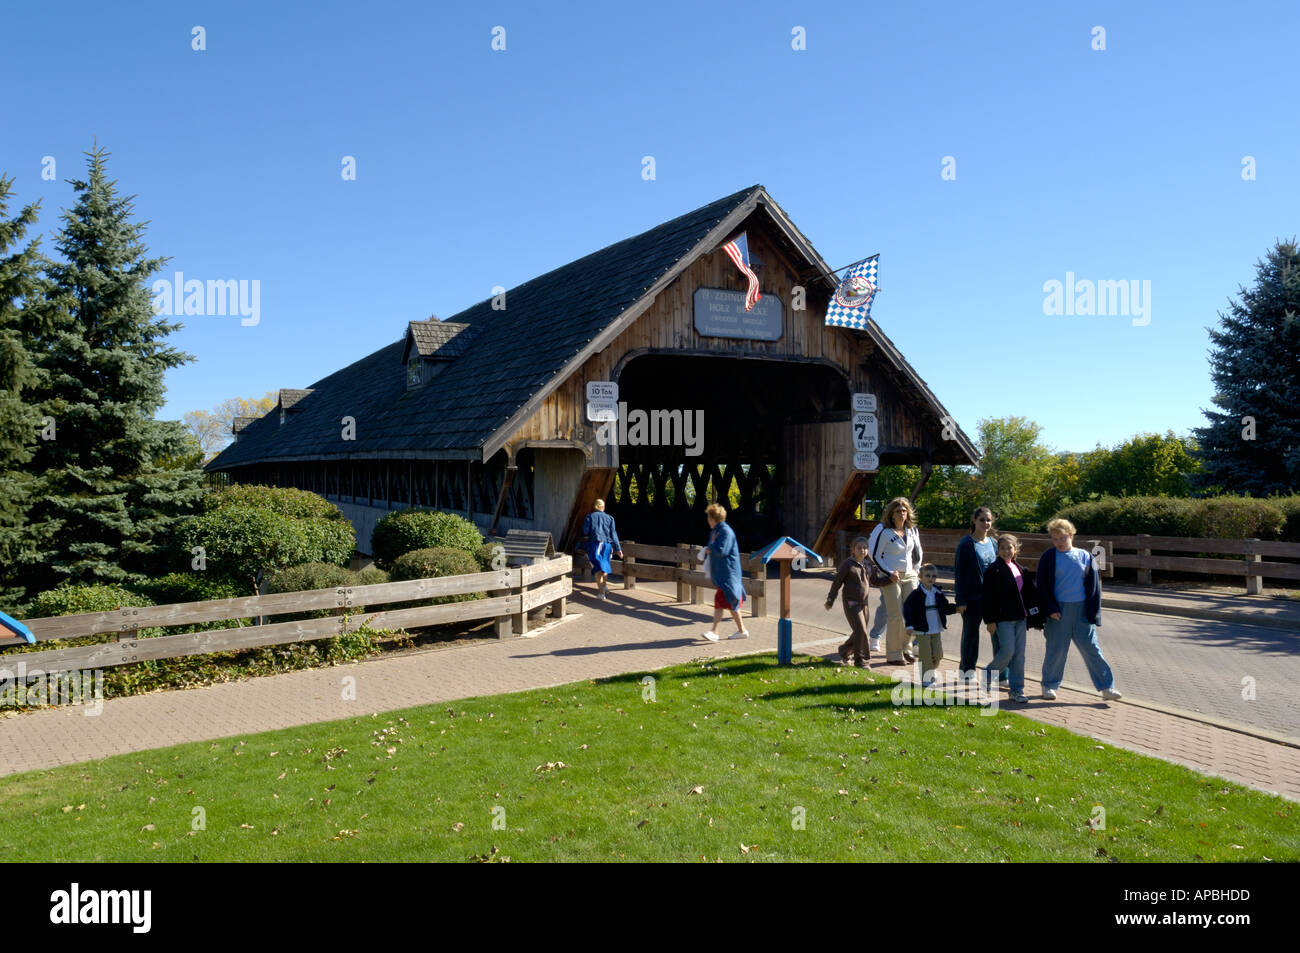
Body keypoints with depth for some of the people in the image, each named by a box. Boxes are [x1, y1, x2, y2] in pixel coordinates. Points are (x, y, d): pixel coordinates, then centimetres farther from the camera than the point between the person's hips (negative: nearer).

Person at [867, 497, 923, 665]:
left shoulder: (912, 530, 7)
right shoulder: (883, 531, -11)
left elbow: (917, 550, 24)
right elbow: (874, 554, -9)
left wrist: (916, 568, 14)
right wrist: (889, 573, -11)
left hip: (909, 576, 6)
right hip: (892, 578, -6)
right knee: (896, 615, -5)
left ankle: (905, 647, 18)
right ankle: (894, 654, 6)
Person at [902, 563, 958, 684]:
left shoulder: (938, 593, 7)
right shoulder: (916, 594, -10)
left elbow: (946, 608, 16)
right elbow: (908, 609, -13)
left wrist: (956, 608, -2)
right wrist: (909, 626, -22)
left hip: (937, 629, 5)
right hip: (922, 630, -5)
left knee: (938, 654, 6)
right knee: (926, 655, -3)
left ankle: (932, 672, 31)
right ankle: (925, 678, 11)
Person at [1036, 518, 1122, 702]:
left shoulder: (1085, 556, 5)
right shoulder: (1048, 558, 0)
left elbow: (1094, 585, 7)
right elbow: (1043, 586, -1)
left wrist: (1093, 611, 0)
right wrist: (1051, 609, -11)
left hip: (1082, 610, 1)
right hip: (1059, 611, -1)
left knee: (1091, 649, 1)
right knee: (1056, 650, 4)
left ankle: (1106, 687, 6)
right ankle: (1049, 685, 19)